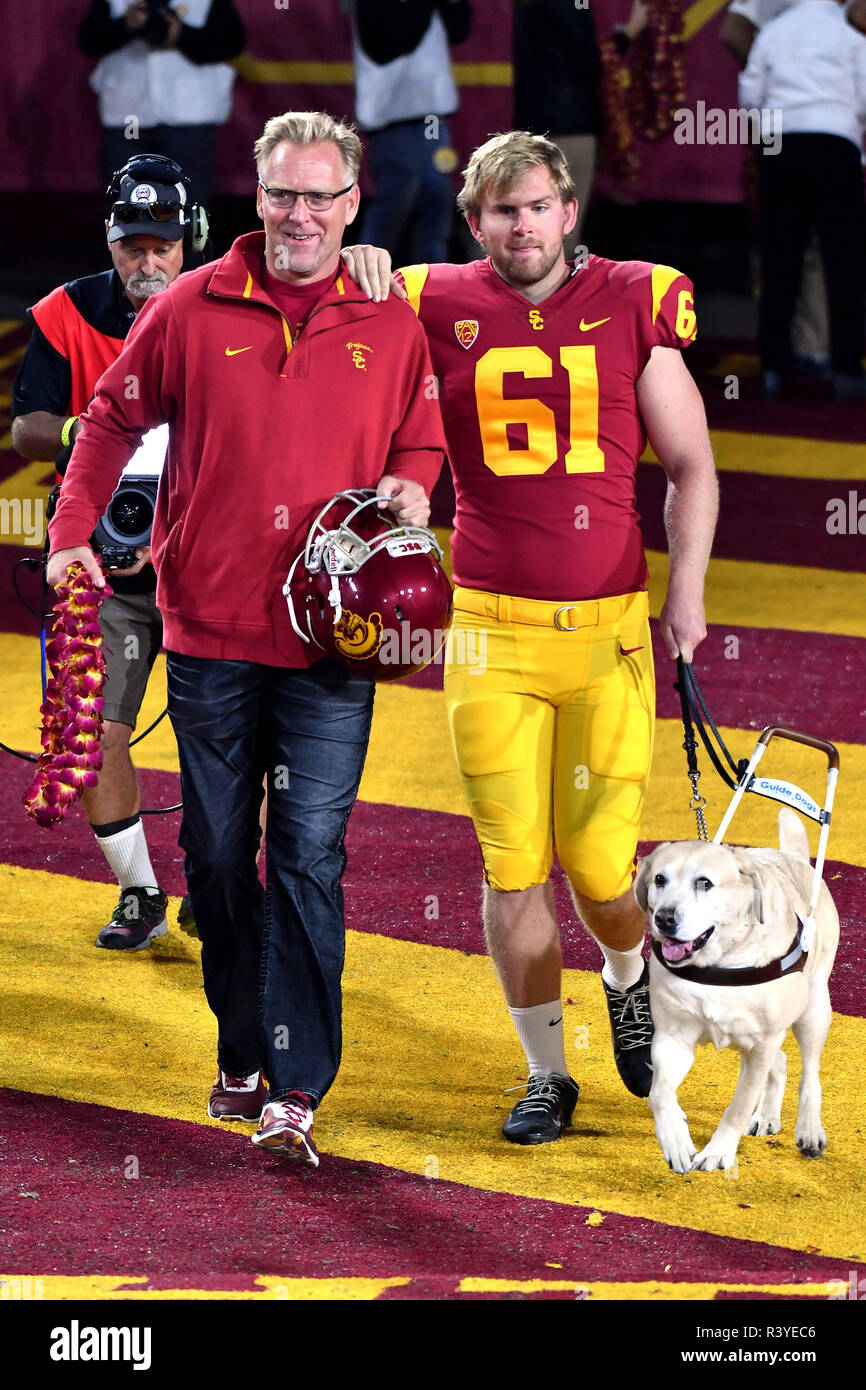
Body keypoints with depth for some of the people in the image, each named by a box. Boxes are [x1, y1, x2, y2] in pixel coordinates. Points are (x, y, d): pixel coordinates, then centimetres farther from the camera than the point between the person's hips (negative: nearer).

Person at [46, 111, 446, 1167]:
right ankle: (243, 1054, 25)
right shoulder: (192, 309, 2)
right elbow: (113, 419, 10)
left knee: (309, 856, -8)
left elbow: (422, 443, 17)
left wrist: (411, 490, -5)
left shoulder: (390, 327, 5)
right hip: (210, 629, 1)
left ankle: (294, 1088, -9)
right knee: (218, 856, 9)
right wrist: (74, 529, -1)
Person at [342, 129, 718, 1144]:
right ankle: (545, 1073, 16)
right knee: (512, 867, 0)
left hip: (609, 629, 0)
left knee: (600, 862, -2)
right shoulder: (436, 308, 3)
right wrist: (354, 270, -4)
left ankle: (630, 984, 33)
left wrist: (686, 590, -1)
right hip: (489, 631, 0)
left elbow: (689, 466, 9)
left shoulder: (634, 303, 3)